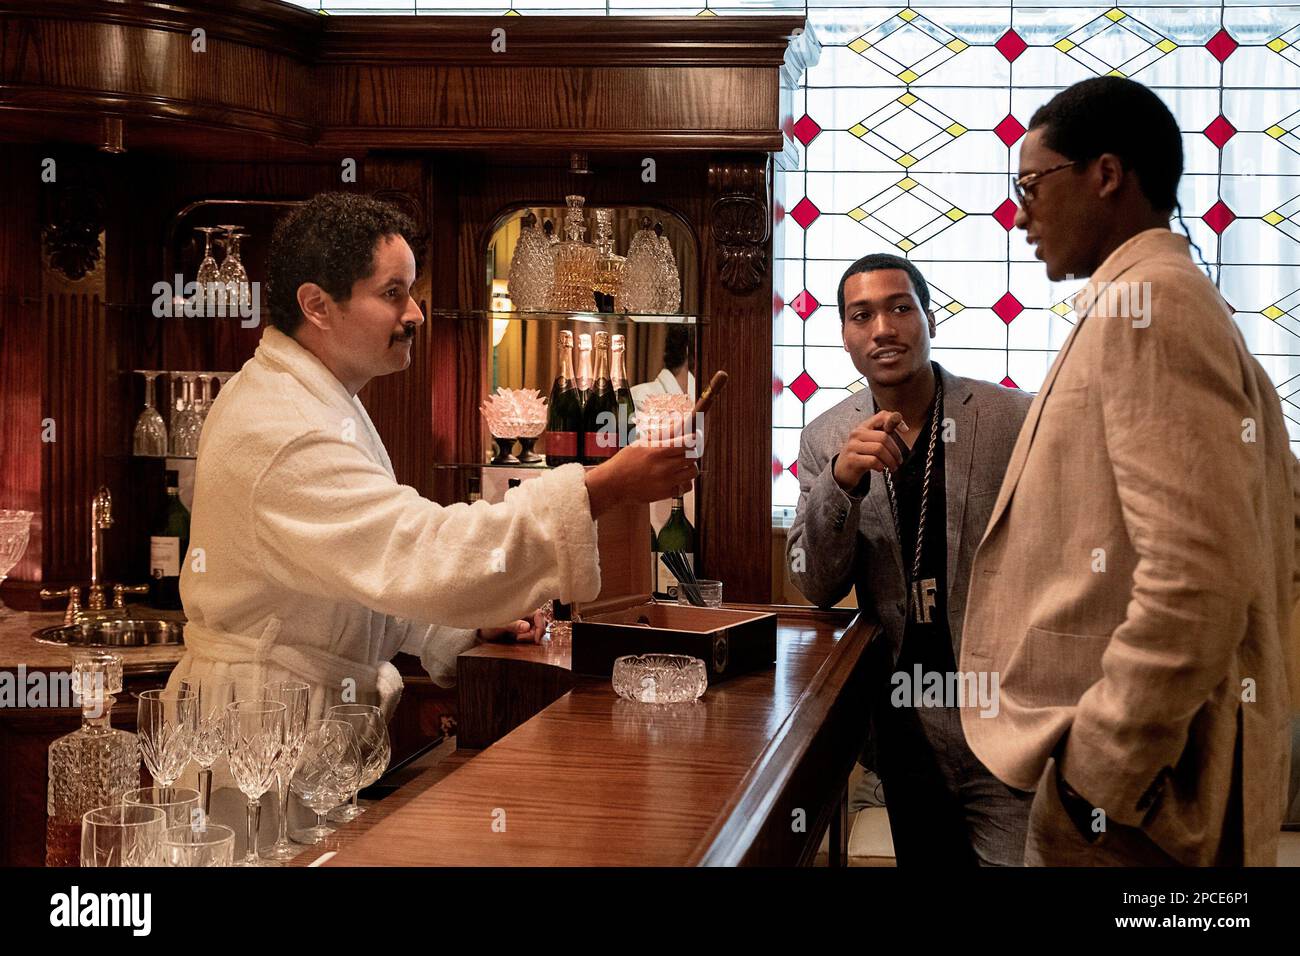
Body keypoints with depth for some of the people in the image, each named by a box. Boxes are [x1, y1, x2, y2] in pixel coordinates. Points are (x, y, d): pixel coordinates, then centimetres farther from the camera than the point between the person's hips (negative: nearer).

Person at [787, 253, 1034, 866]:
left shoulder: (1016, 419, -9)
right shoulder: (826, 438, 1)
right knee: (924, 858, 16)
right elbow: (816, 588, -3)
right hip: (902, 727, 3)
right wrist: (841, 481, -21)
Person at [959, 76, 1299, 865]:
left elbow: (1198, 575, -27)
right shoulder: (1197, 310, 15)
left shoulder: (1145, 301, -16)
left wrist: (1100, 769, -20)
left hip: (1126, 794, -9)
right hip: (1153, 767, 9)